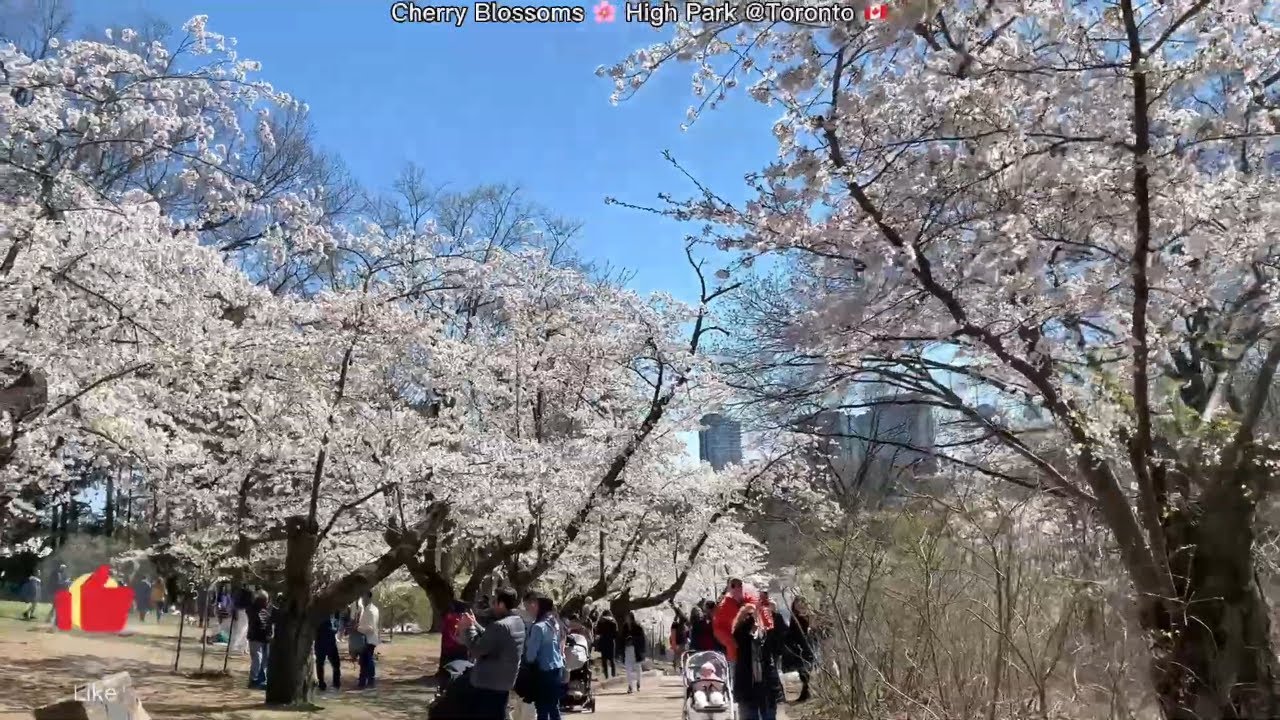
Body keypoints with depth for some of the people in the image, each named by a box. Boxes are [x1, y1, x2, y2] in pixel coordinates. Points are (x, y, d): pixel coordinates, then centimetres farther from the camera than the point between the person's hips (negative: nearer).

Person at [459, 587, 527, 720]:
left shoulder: (499, 626, -22)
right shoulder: (518, 623, 8)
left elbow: (477, 649, -18)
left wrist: (468, 628, -6)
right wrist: (474, 624, 10)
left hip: (487, 685, -9)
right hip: (503, 684, 9)